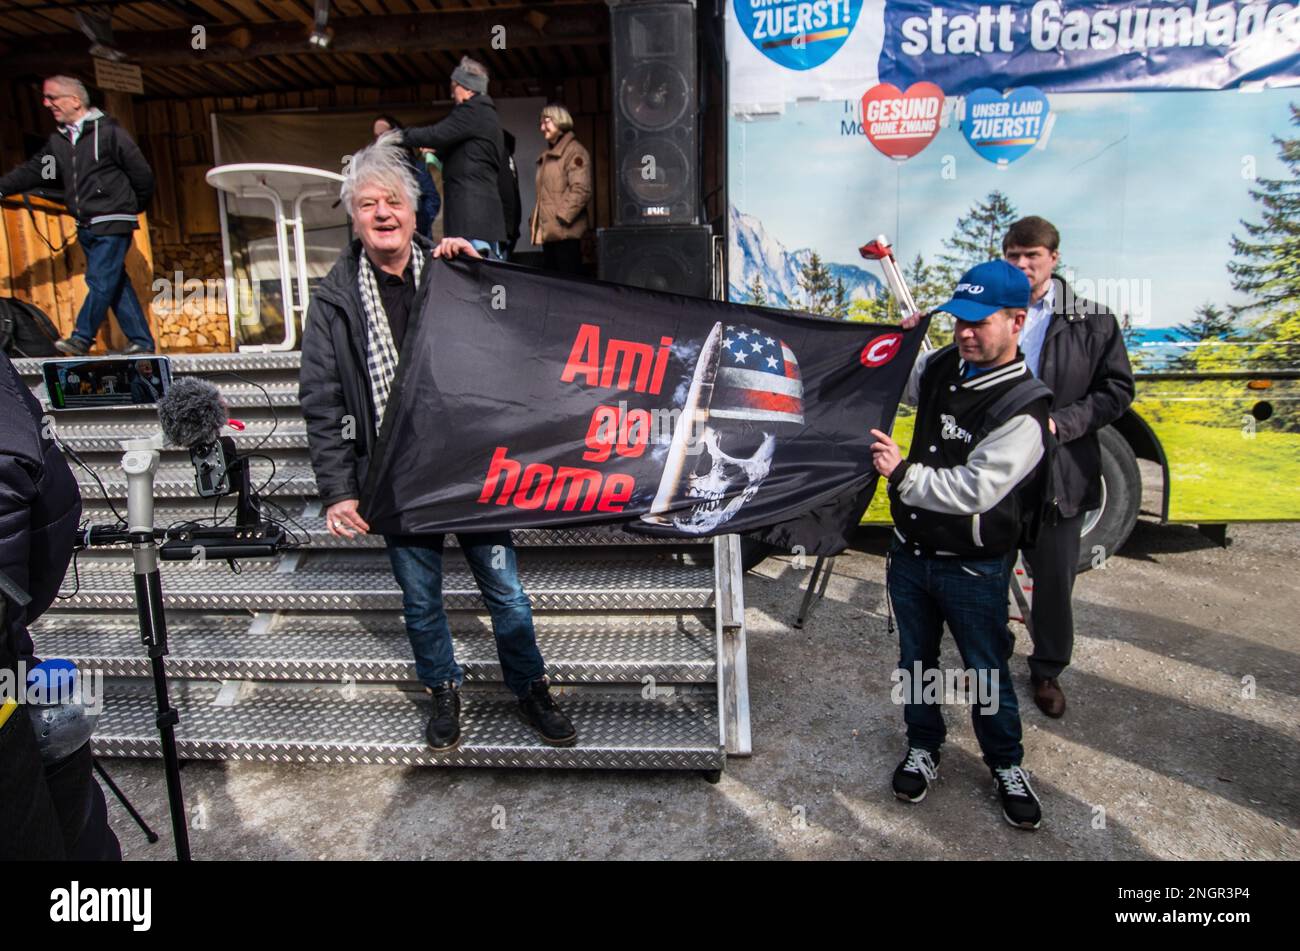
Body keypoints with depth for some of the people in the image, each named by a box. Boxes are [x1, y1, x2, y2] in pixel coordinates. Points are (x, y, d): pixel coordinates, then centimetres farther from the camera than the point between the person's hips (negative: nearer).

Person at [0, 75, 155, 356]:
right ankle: (142, 342, 8)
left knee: (101, 281, -10)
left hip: (113, 223, -7)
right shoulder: (58, 140, 14)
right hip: (86, 226, 7)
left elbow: (141, 172, -6)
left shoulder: (108, 132, -7)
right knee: (116, 284, 6)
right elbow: (34, 170, 18)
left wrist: (134, 207, 5)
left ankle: (81, 339, -5)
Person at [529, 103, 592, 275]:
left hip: (565, 231, -9)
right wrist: (535, 220, 13)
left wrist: (562, 217, -19)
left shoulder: (574, 151, -3)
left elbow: (581, 190, -15)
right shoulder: (546, 156, 24)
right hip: (548, 232, 9)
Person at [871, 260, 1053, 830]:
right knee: (915, 659, 20)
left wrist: (904, 473, -25)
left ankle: (1006, 765, 38)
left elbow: (975, 489, -29)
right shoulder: (939, 368, -1)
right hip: (910, 551, 6)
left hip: (974, 569, -5)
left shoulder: (1024, 409, -21)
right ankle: (923, 747, 42)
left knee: (987, 672, 13)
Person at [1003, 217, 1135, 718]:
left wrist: (1060, 423, -14)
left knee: (1054, 578, 12)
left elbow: (1117, 389, -1)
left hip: (1058, 473, -1)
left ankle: (1048, 669, 34)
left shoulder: (1091, 320, -3)